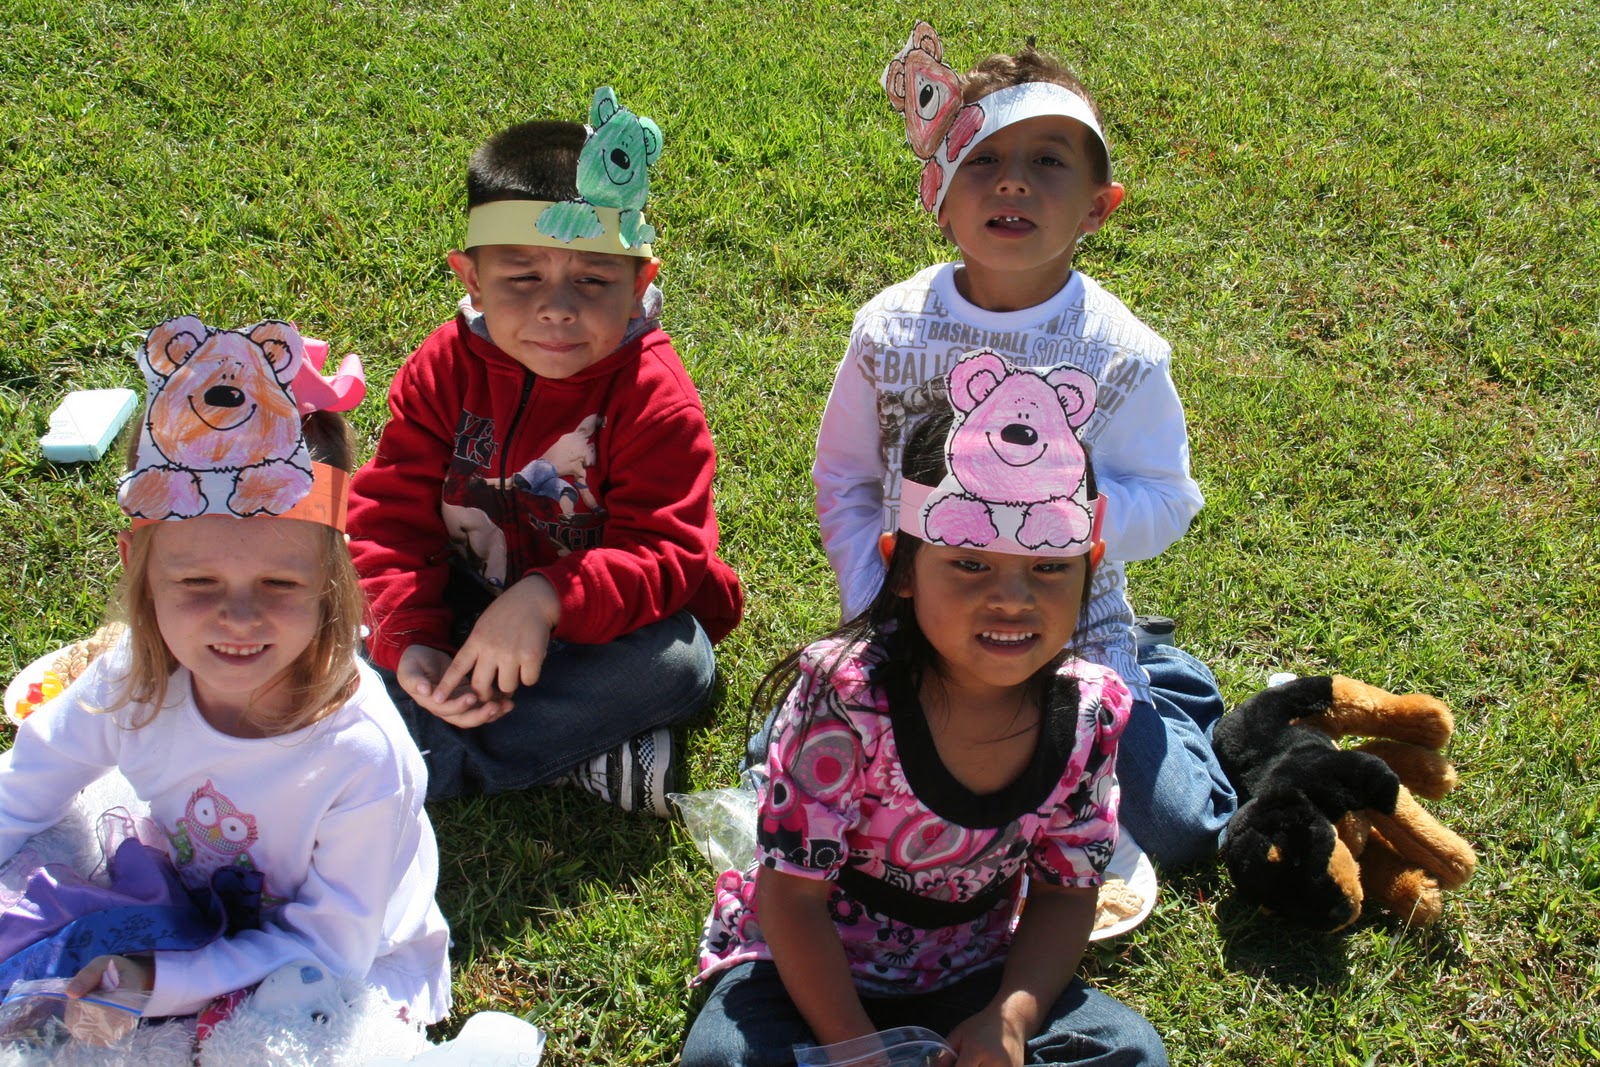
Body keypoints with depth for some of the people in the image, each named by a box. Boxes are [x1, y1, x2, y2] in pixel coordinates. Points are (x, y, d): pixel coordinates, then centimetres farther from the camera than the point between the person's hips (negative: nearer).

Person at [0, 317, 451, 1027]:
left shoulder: (363, 757, -34)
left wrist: (154, 983, -31)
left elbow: (327, 950, -23)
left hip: (353, 980, -4)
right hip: (194, 925, 4)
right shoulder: (134, 684, -19)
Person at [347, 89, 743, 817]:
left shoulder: (652, 398, -17)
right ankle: (587, 762, -22)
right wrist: (408, 642, -26)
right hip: (464, 614, 4)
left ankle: (440, 759, -25)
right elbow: (391, 518, -8)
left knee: (676, 661, -34)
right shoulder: (442, 372, -7)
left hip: (597, 624, -3)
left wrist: (547, 598, -43)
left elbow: (663, 554, -24)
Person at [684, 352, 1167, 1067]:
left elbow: (1065, 889, -1)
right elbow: (793, 897, -20)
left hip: (965, 978, 4)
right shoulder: (848, 694, -26)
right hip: (806, 972, -3)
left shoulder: (1091, 712, -13)